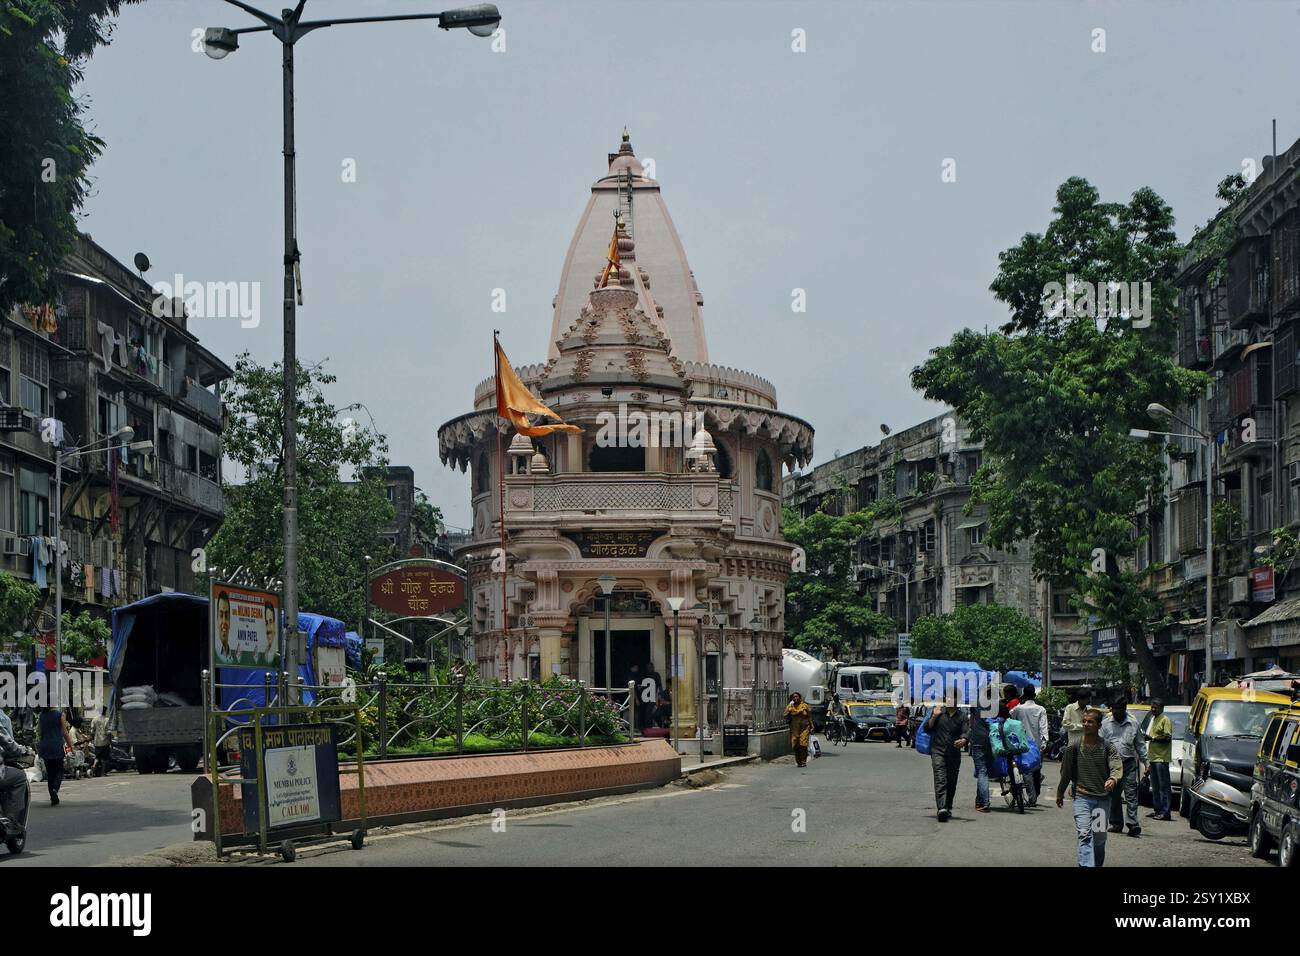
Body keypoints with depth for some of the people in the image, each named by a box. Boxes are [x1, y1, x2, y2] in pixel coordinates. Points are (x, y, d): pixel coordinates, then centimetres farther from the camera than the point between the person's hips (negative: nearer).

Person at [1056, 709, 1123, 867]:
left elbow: (1117, 766, -11)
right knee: (1084, 835, -14)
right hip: (1081, 797, -1)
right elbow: (1065, 772, 11)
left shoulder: (1107, 747, 0)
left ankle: (1098, 864, 30)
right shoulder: (1074, 747, 1)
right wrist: (1060, 793, 18)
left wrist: (1113, 779, -33)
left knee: (1099, 838, 12)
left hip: (1103, 797, 1)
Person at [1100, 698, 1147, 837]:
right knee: (1114, 795, 6)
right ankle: (1116, 823, 15)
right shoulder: (1105, 724, 8)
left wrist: (1145, 762, 10)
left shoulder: (1133, 724, 9)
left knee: (1131, 793, -9)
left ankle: (1132, 823, -13)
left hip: (1129, 762, -1)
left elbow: (1140, 744, 14)